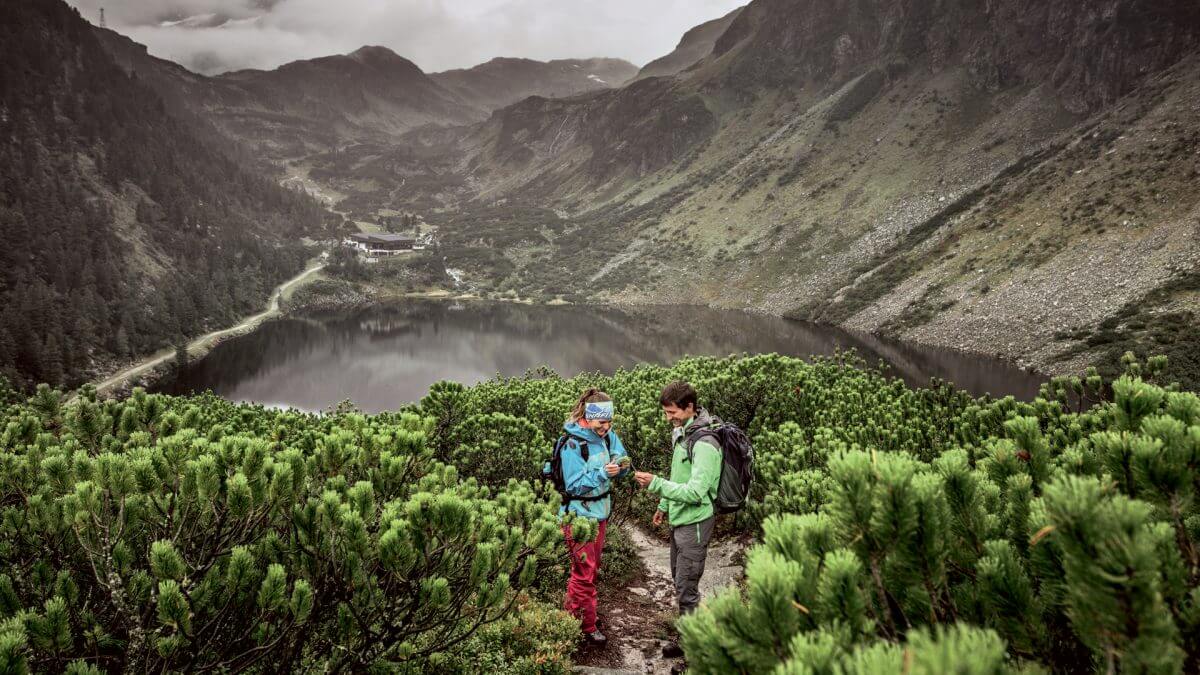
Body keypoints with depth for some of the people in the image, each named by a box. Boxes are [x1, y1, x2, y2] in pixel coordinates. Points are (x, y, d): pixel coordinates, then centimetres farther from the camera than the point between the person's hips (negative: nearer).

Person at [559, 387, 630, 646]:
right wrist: (602, 474, -32)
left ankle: (570, 613, 34)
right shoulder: (573, 444, -22)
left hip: (600, 511, 7)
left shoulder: (608, 435, -3)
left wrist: (620, 465, -19)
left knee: (590, 566, 18)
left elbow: (621, 462, 5)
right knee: (585, 572, 1)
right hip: (579, 515, -7)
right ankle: (587, 627, 15)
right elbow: (574, 485, -22)